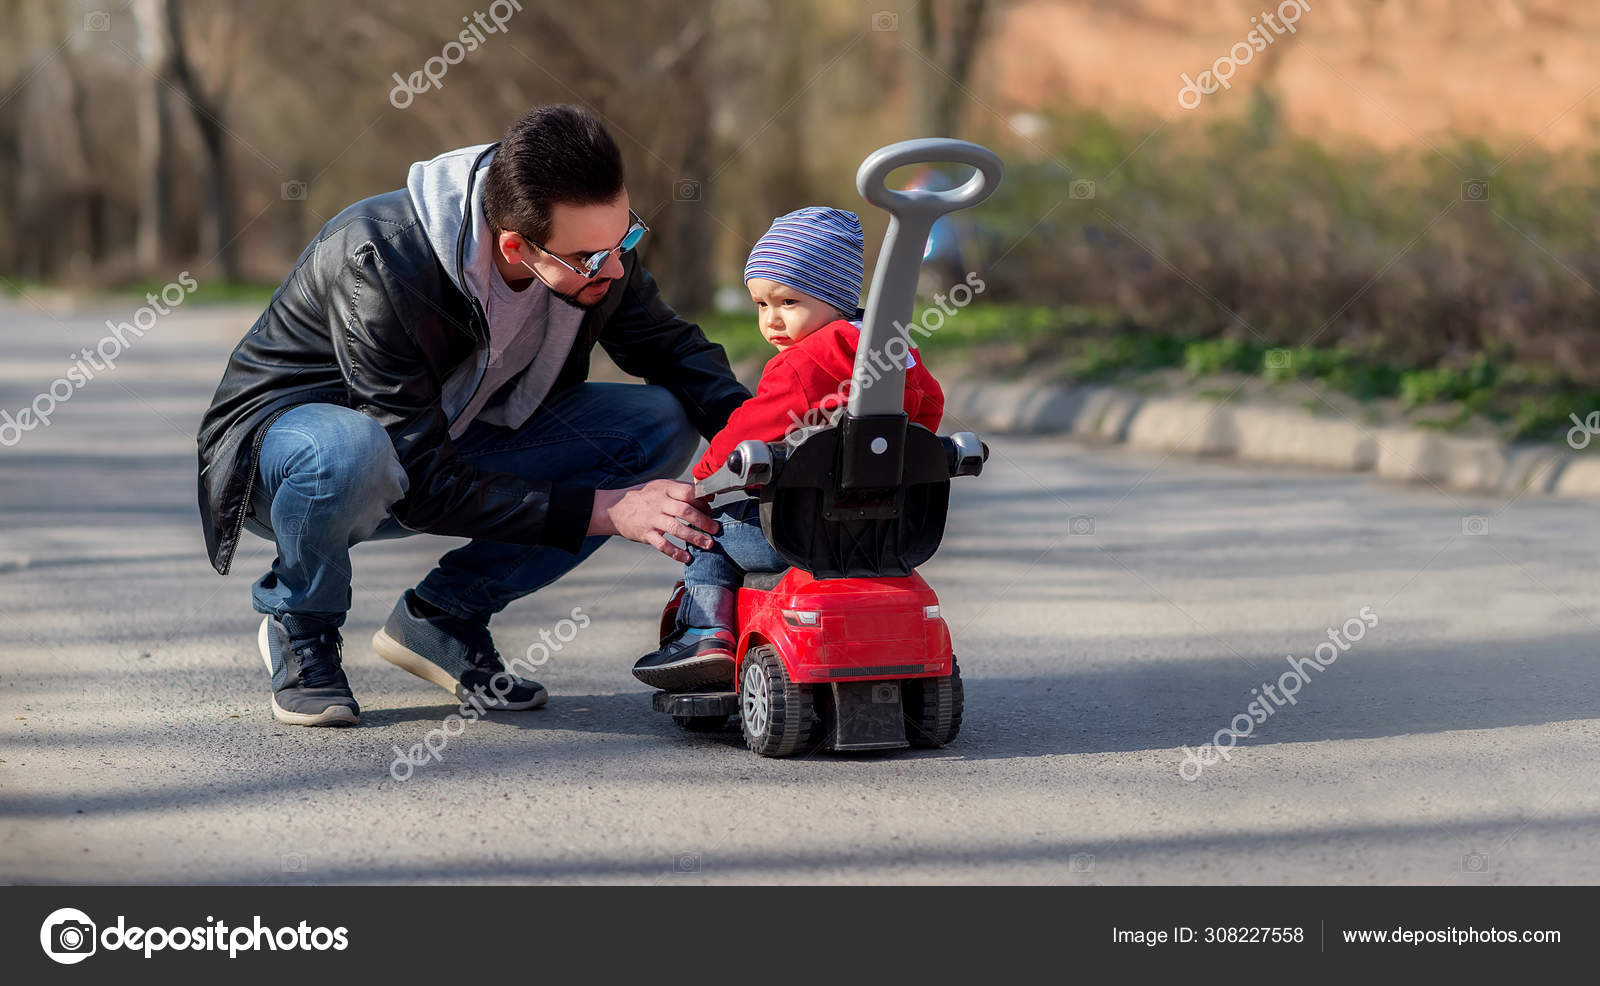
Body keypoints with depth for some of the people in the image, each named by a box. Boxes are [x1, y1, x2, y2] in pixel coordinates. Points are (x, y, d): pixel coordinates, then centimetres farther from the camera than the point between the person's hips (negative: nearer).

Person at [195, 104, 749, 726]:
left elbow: (668, 345, 4)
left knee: (660, 423, -12)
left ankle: (442, 617, -1)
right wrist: (604, 510, -36)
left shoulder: (596, 238, -17)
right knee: (349, 454, -43)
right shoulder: (380, 269, -36)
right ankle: (300, 631, -9)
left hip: (449, 435, 6)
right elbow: (423, 489, -34)